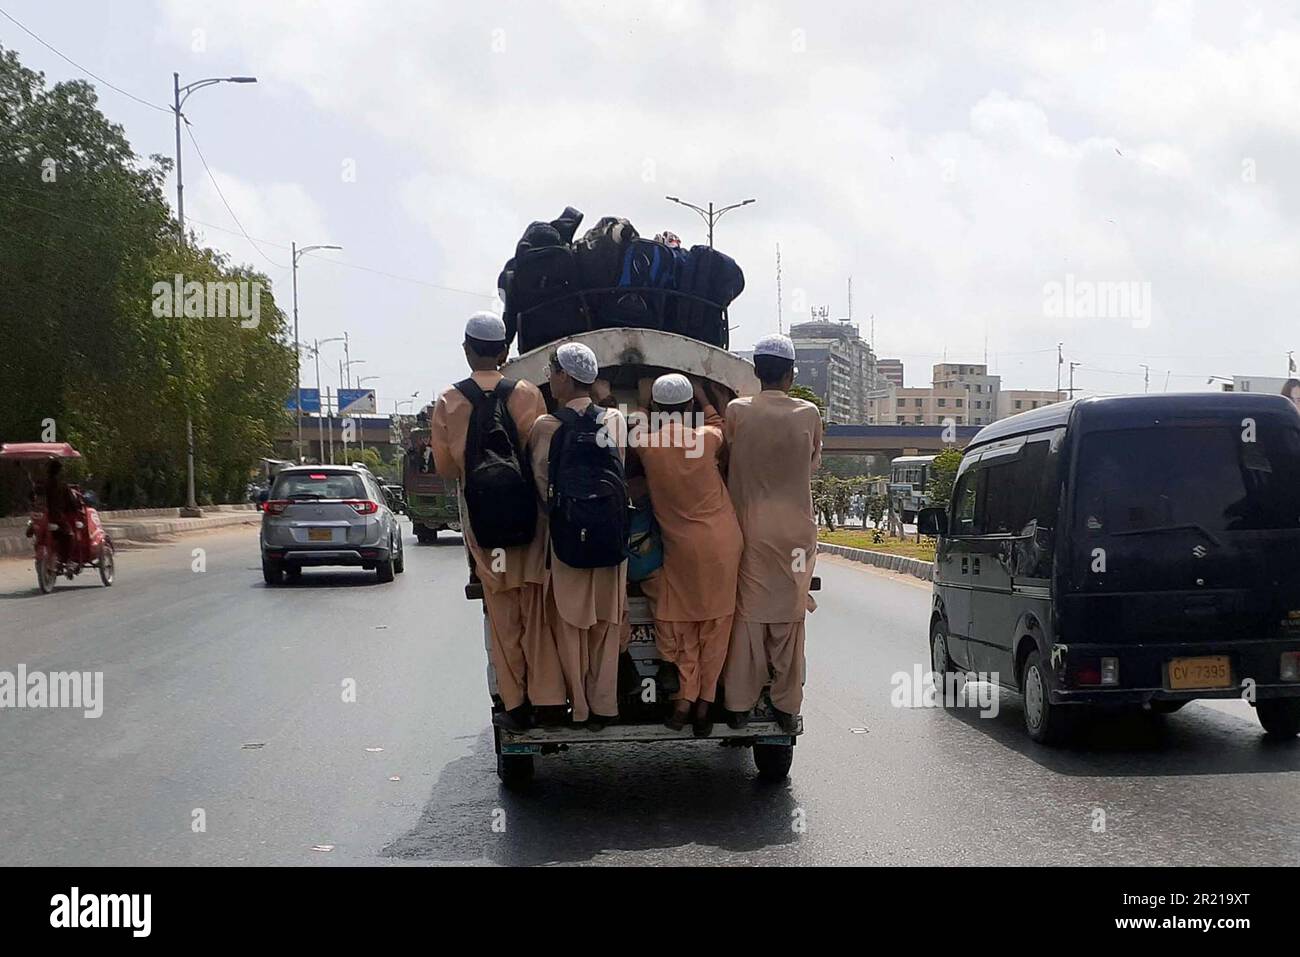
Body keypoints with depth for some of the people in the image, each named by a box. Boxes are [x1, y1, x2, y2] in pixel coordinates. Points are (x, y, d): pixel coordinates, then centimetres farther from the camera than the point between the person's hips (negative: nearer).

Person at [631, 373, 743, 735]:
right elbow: (717, 425, 18)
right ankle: (704, 702, 10)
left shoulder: (644, 447, -9)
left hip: (682, 545, -1)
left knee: (681, 622, 11)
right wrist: (703, 398, 31)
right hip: (723, 541, 1)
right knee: (715, 623, 9)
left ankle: (685, 697, 3)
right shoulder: (706, 439, -6)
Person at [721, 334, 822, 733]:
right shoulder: (808, 414, -3)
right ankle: (787, 706, 12)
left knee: (747, 617, 7)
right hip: (795, 531, 0)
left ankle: (740, 705, 10)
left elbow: (726, 461, 3)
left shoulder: (737, 411, -7)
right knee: (789, 619, 8)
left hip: (750, 529, 0)